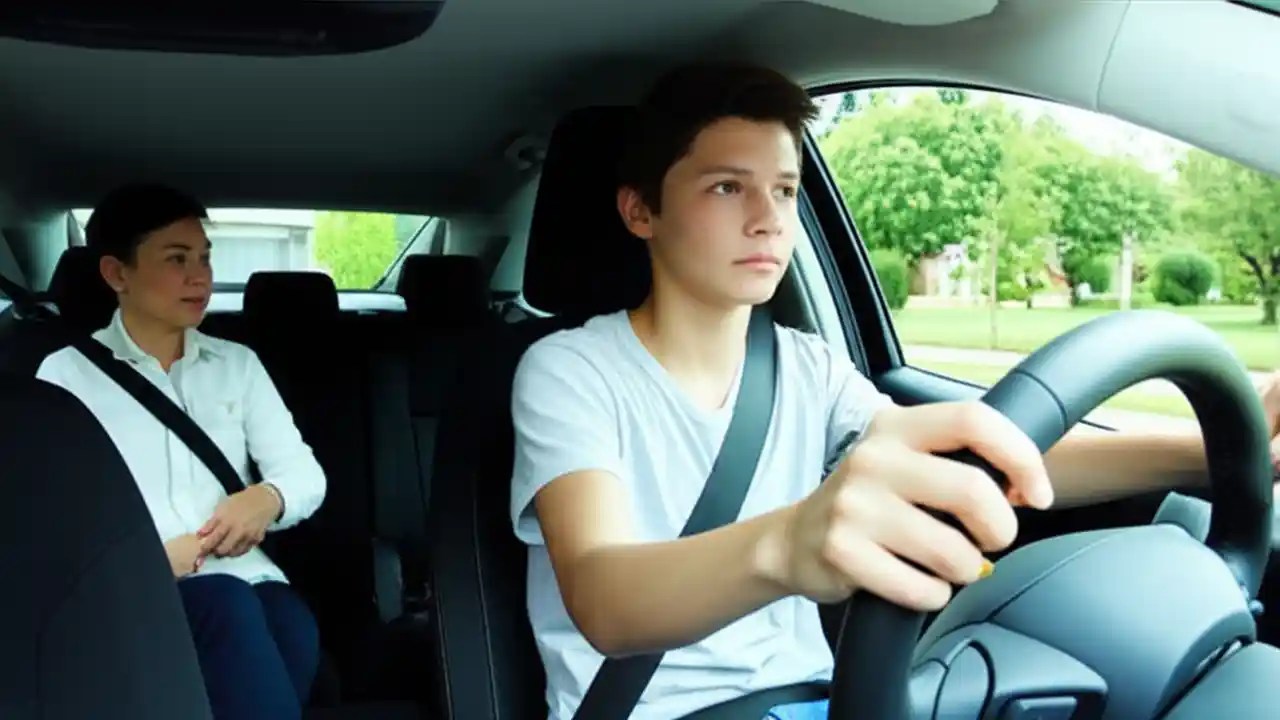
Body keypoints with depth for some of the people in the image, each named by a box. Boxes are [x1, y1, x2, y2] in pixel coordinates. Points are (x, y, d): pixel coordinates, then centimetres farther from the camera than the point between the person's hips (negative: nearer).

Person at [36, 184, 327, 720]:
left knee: (293, 630, -30)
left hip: (245, 580, 3)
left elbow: (305, 472, 12)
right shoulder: (67, 373, 7)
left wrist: (269, 497, -12)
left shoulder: (238, 362, 17)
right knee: (228, 605, -35)